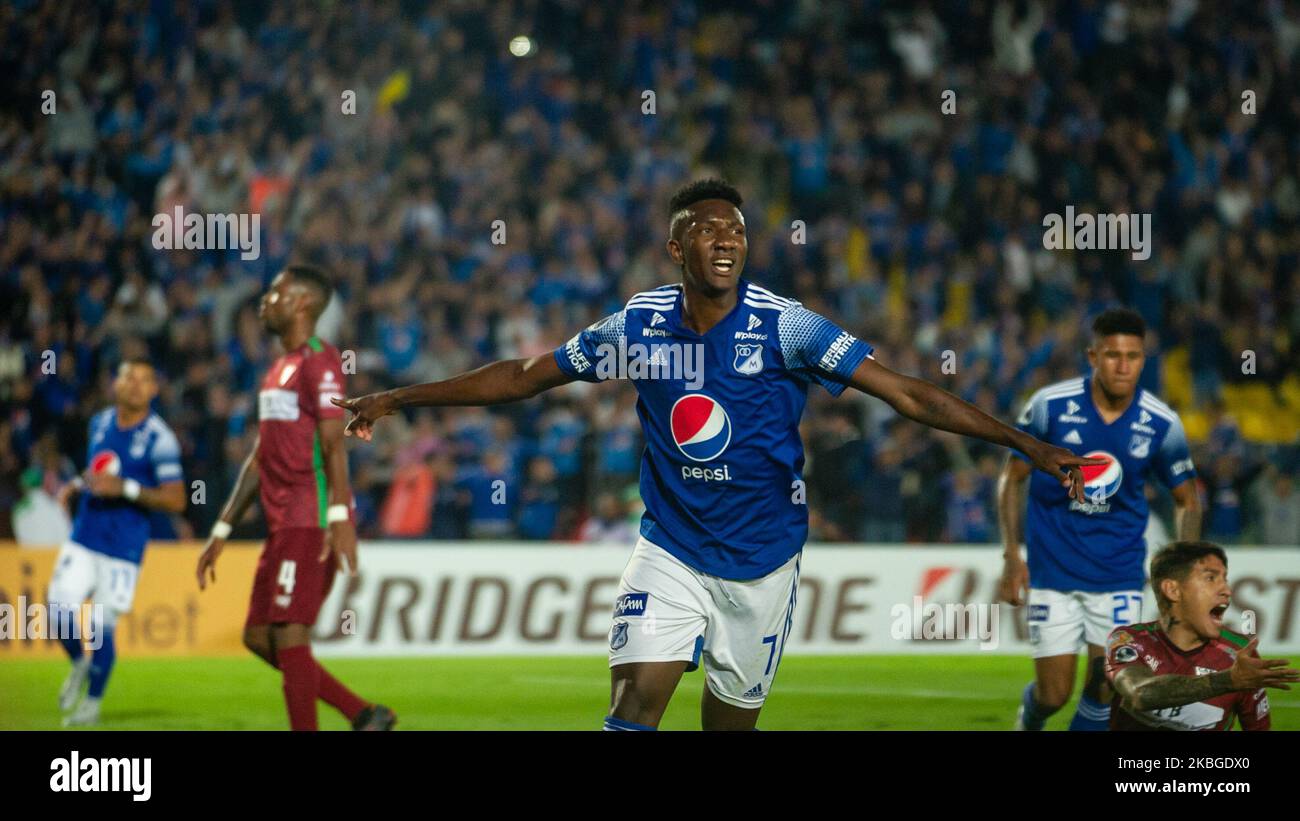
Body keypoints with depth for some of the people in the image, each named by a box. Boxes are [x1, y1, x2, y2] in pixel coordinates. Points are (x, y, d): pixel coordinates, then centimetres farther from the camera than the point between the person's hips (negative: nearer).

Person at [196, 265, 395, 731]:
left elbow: (333, 444, -19)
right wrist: (222, 531, 23)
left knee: (289, 636, -12)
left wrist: (341, 518, -29)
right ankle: (363, 716, 12)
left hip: (310, 523, -10)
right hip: (284, 525, 10)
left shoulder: (318, 361, -8)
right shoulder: (279, 370, 21)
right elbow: (260, 459, 25)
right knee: (258, 637, 10)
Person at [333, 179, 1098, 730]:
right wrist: (396, 399, 10)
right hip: (670, 551, 1)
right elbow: (521, 375, 7)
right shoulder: (639, 327, -5)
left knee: (732, 718, 7)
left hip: (762, 559, -1)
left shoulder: (785, 327, -12)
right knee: (634, 703, -16)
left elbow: (909, 394, -15)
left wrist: (1029, 445, -22)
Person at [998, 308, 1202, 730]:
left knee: (1107, 688, -6)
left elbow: (1186, 499, 7)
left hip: (1119, 573, 1)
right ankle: (1028, 719, 35)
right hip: (1052, 569, -1)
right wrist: (1011, 556, -6)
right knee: (1053, 694, -1)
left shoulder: (1161, 423, -6)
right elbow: (1013, 478, 1)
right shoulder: (1050, 406, -11)